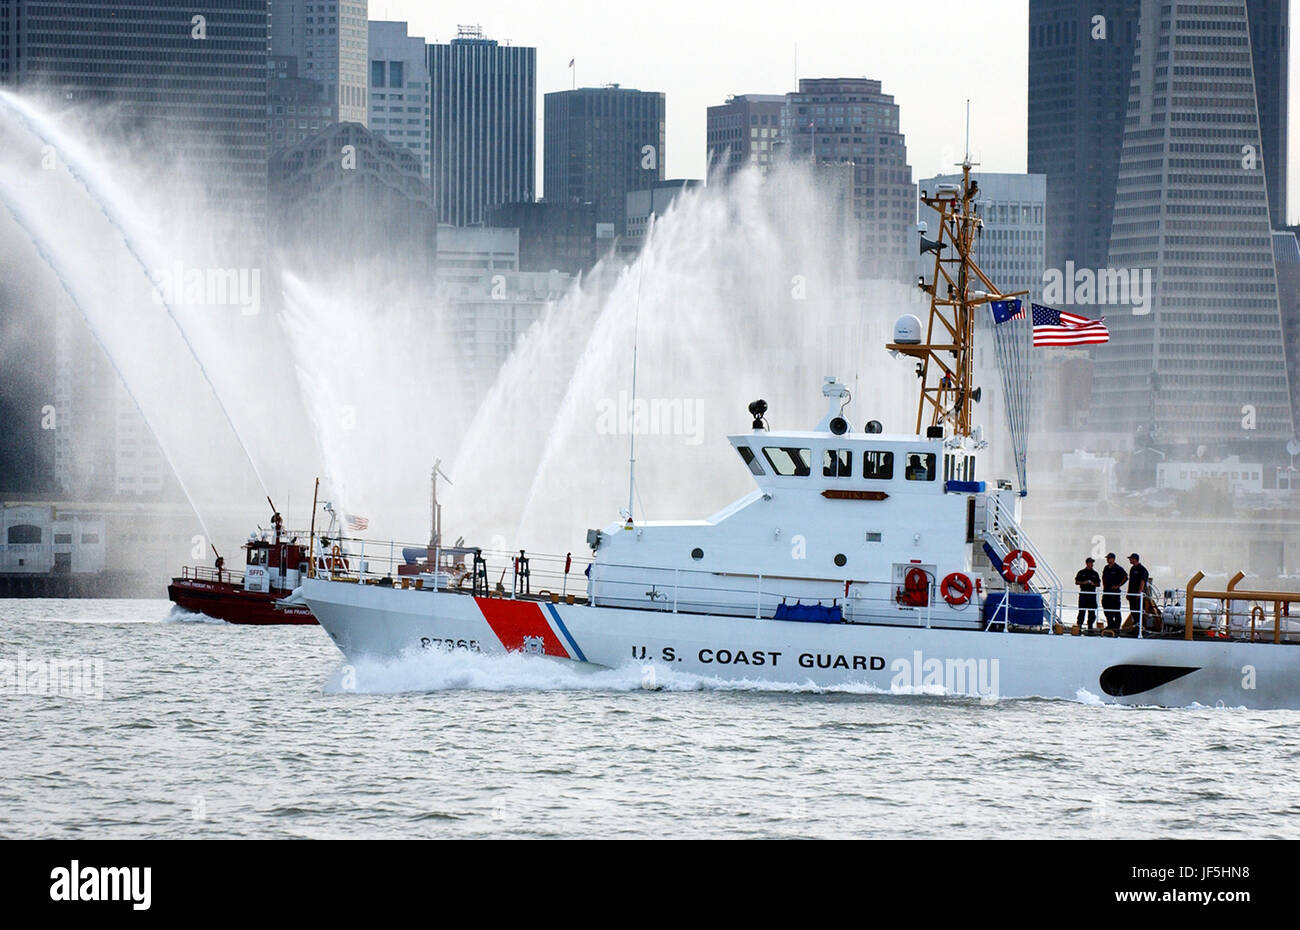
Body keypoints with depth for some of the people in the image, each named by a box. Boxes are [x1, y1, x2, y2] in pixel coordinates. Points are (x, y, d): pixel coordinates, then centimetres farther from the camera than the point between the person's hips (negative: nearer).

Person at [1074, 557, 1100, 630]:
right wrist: (1084, 582, -12)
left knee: (1092, 612, 1)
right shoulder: (1081, 572, 6)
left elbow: (1098, 583, 15)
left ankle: (1090, 626, 8)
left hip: (1092, 593, 3)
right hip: (1083, 593, -3)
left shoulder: (1095, 573, 13)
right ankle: (1079, 625, -3)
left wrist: (1094, 584, -7)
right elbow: (1076, 582, 4)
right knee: (1082, 611, -6)